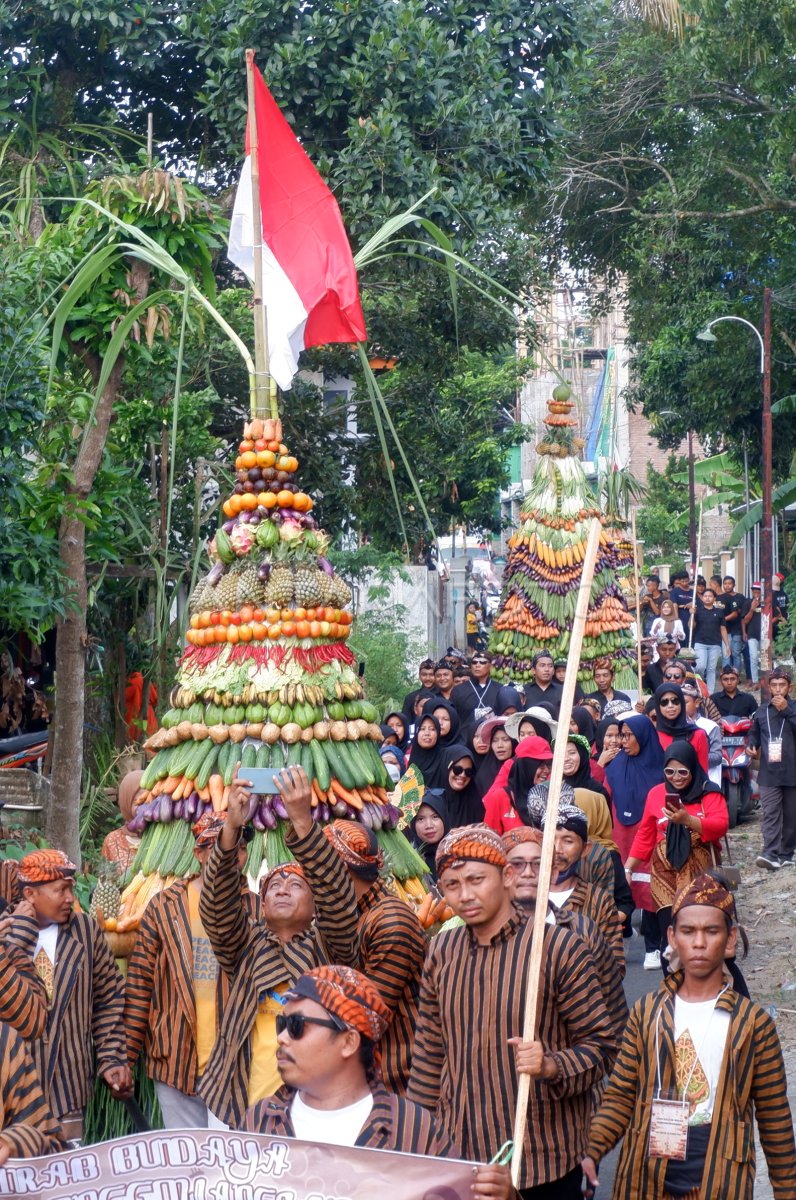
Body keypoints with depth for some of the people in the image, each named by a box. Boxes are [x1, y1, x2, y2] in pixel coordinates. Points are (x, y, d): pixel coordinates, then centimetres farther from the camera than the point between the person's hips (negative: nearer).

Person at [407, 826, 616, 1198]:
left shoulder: (560, 947, -11)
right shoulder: (441, 951, 4)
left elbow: (599, 1044, -8)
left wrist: (551, 1066, -26)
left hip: (543, 1161, -4)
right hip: (457, 1156, 4)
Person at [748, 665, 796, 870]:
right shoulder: (762, 711, 11)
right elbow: (754, 733, 22)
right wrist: (752, 746, 3)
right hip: (769, 773, 1)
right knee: (770, 814, -11)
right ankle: (771, 854, -21)